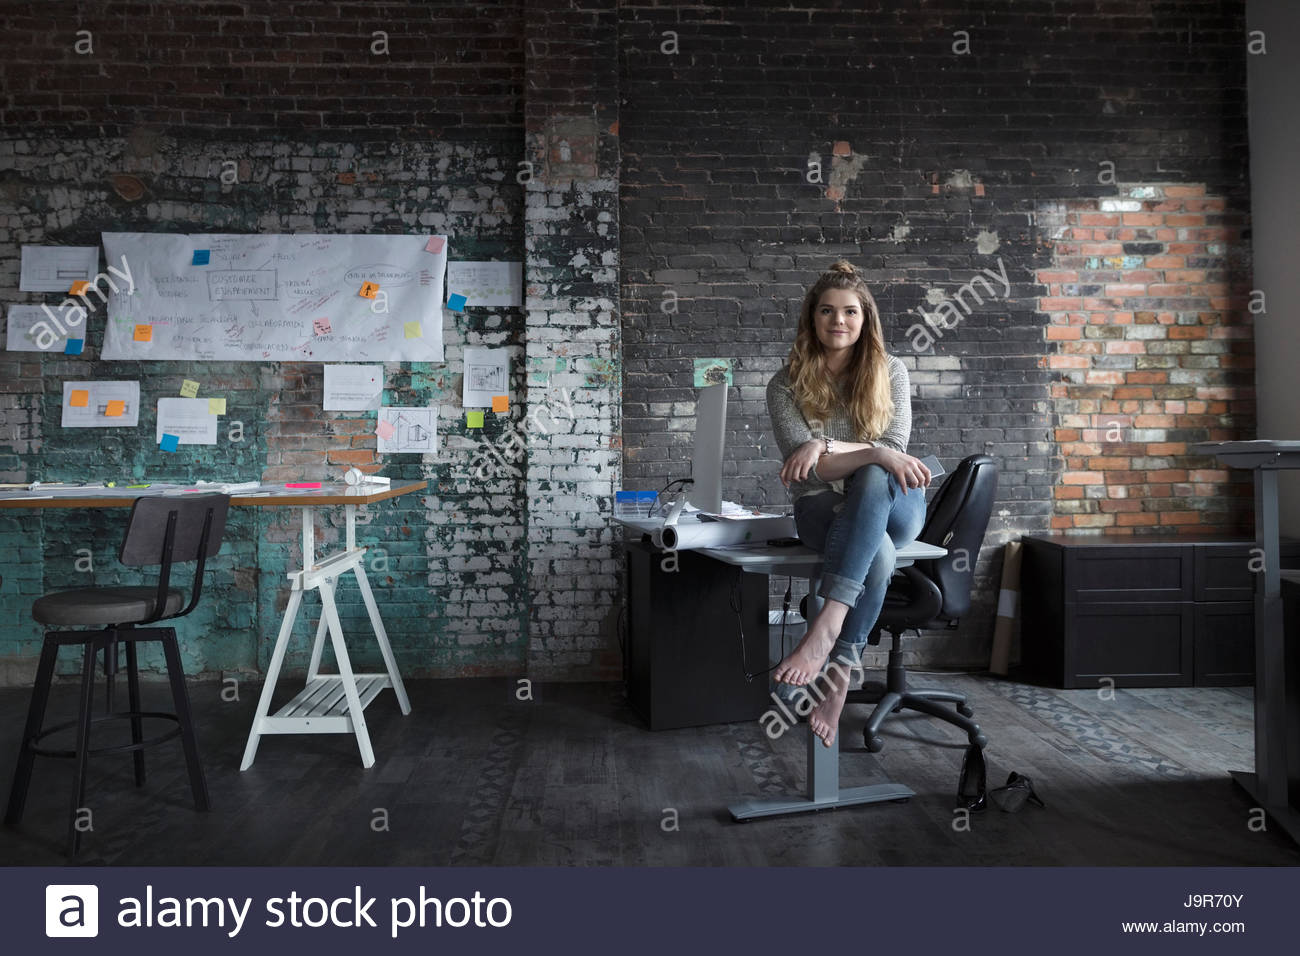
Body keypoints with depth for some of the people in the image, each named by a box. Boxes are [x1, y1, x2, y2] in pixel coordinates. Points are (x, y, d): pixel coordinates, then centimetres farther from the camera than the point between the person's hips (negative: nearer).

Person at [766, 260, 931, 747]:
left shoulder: (889, 371, 3)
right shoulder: (786, 384, -1)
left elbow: (896, 449, -8)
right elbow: (806, 468, -12)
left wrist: (824, 445, -22)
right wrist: (877, 453, -26)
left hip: (893, 504, 1)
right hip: (824, 508, -1)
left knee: (873, 479, -39)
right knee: (877, 556, -38)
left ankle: (827, 627, -48)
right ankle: (840, 670, -31)